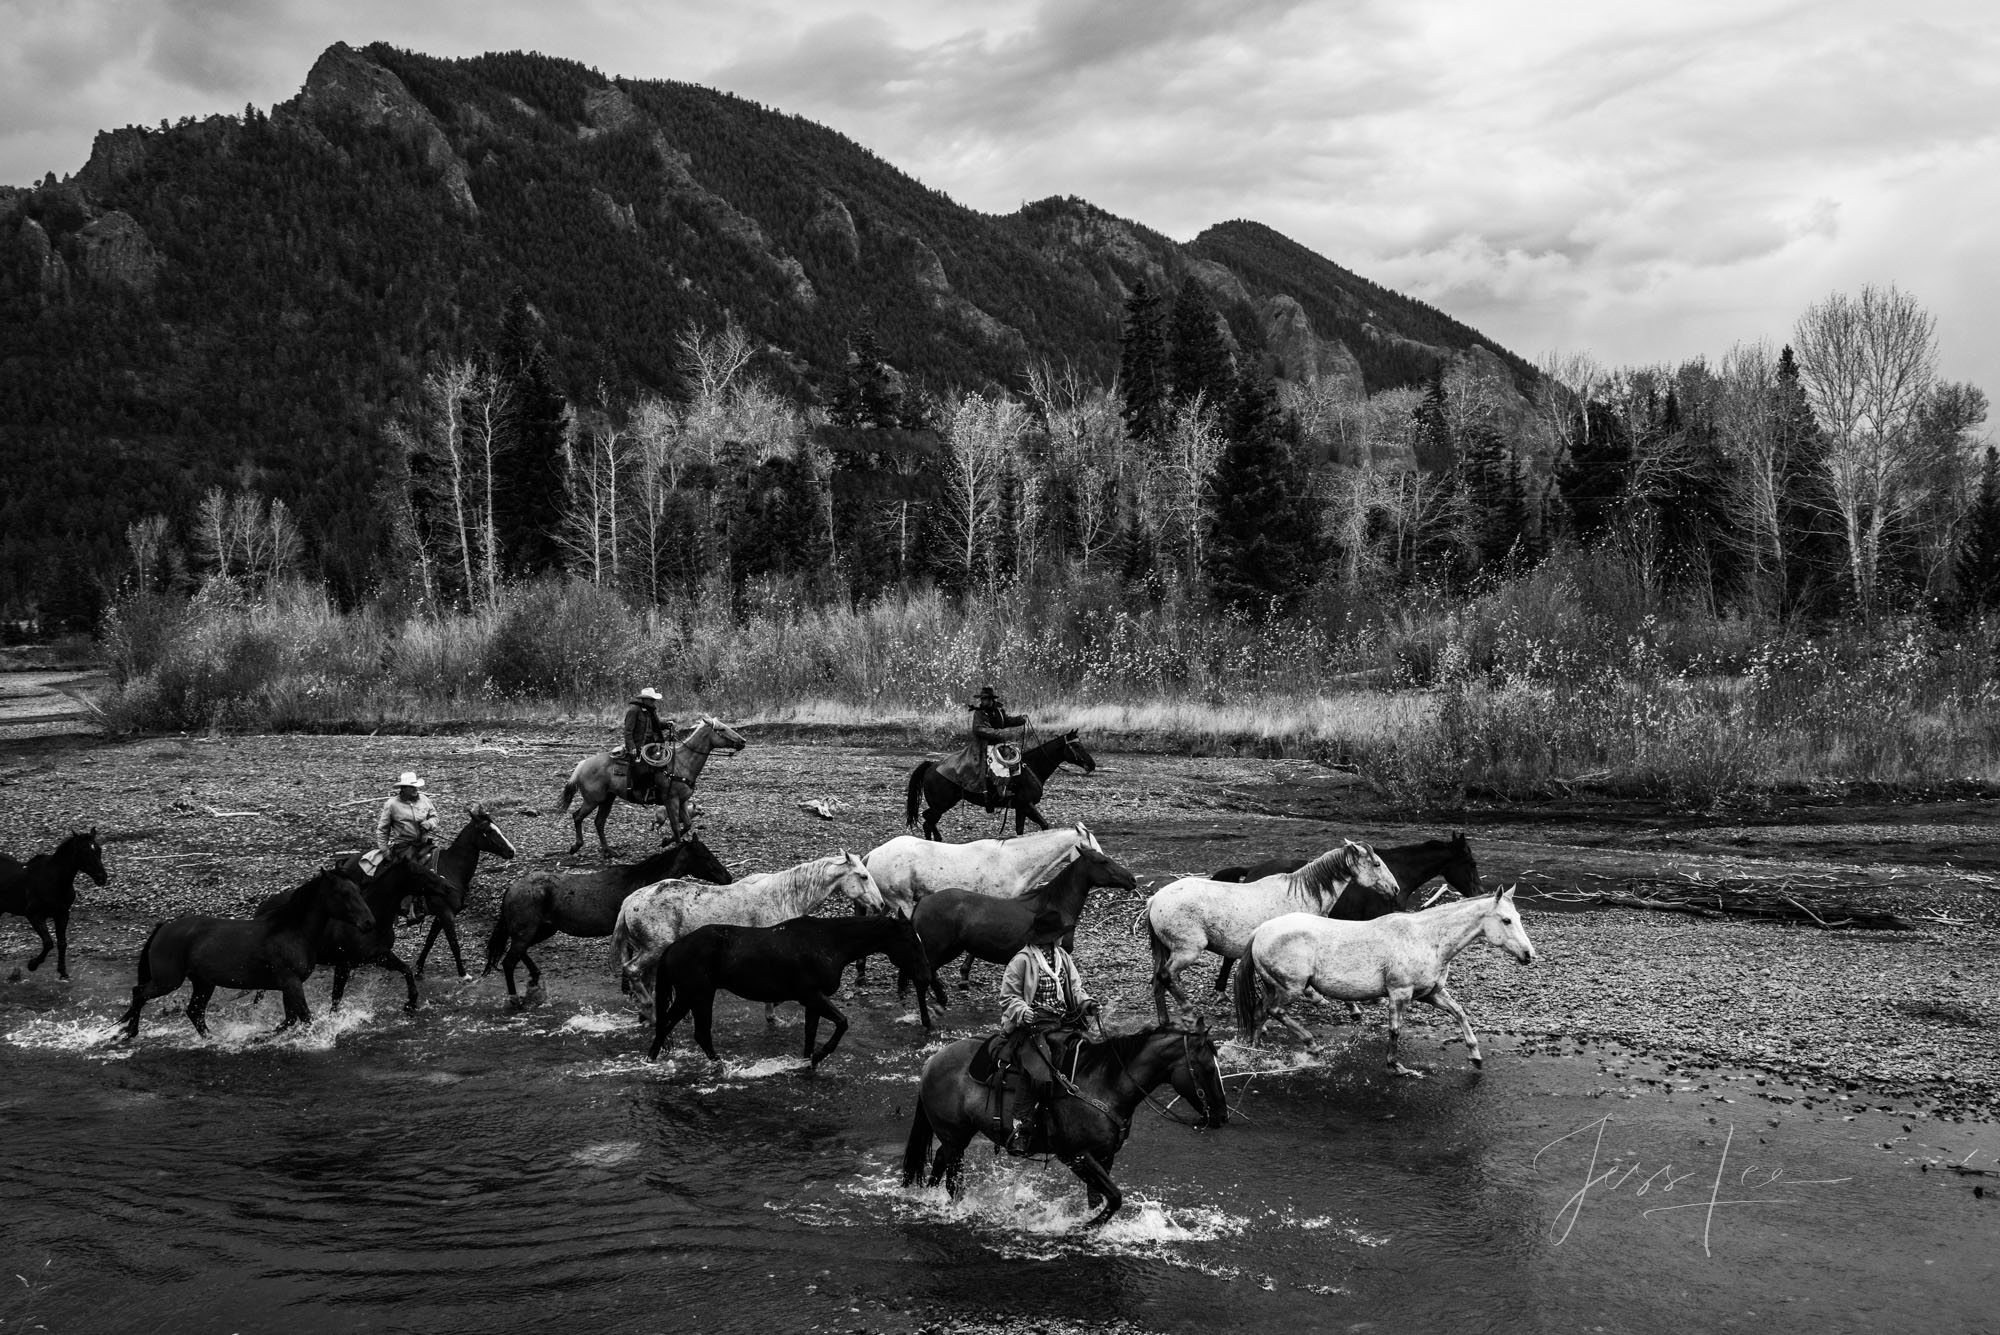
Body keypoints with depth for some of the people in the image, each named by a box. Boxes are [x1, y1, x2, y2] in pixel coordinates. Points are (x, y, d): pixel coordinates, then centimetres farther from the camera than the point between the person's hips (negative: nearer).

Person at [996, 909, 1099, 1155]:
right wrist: (1023, 1012, -20)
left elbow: (1075, 988, 22)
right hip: (1032, 1027, -7)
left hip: (1063, 1025, 7)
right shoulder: (1022, 961, -4)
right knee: (1041, 1077, -26)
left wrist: (1086, 1001, 0)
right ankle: (1022, 1128, -13)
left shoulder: (1063, 957, 15)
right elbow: (1008, 998, -1)